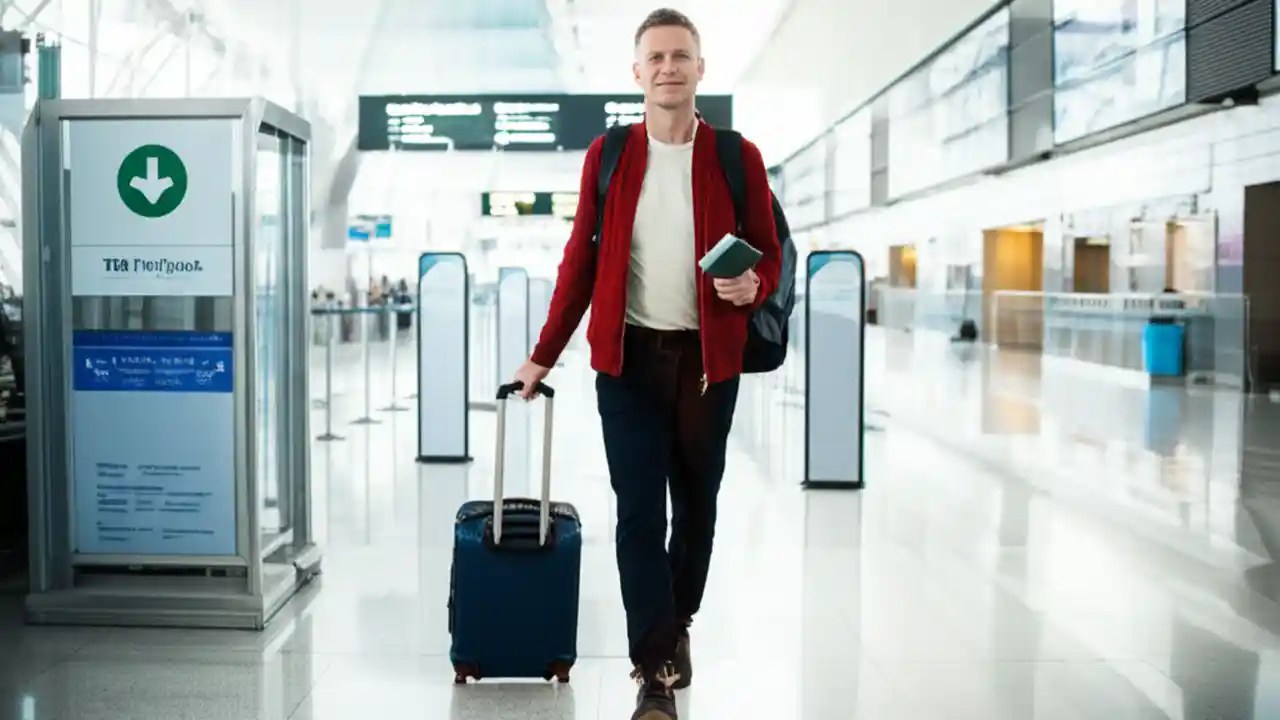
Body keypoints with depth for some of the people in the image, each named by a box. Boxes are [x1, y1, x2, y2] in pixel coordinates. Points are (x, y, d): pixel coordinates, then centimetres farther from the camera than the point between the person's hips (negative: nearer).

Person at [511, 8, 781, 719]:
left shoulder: (738, 158, -1)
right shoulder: (606, 156, 2)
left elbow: (770, 257, 4)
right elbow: (580, 260, 6)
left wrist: (751, 287, -20)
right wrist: (544, 354, 5)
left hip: (708, 359, 0)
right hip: (630, 357, 0)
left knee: (697, 505, 13)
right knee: (639, 514, -2)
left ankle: (677, 625, 37)